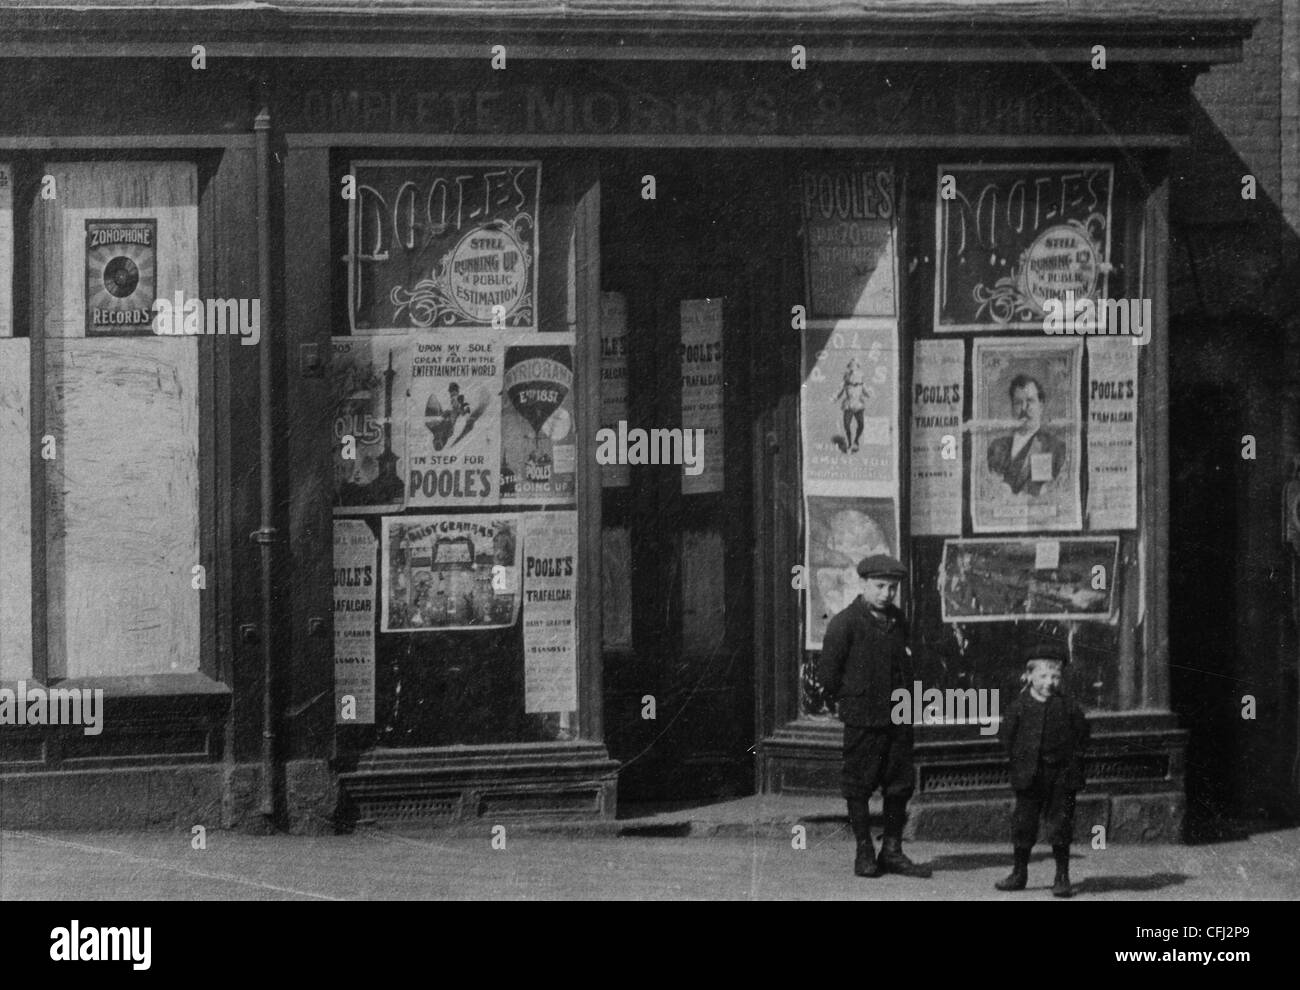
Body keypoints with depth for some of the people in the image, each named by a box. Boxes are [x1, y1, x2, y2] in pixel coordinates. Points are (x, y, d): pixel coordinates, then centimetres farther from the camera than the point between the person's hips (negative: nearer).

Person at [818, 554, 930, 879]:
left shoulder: (897, 620, 11)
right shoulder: (845, 623, -8)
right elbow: (827, 673, -7)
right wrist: (849, 699, -4)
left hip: (898, 717, 6)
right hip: (862, 720, -6)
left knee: (900, 784, 6)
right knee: (859, 785, 1)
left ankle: (892, 852, 14)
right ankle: (864, 853, 9)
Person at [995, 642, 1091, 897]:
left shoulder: (1067, 707, -1)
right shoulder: (1020, 706, -1)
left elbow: (1082, 733, 9)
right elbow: (1006, 733, 7)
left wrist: (1075, 757, 3)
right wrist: (1018, 757, 3)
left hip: (1061, 774, -1)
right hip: (1029, 776, 1)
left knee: (1060, 826, -1)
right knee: (1023, 823, 7)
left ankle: (1062, 877, 6)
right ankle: (1019, 874, 19)